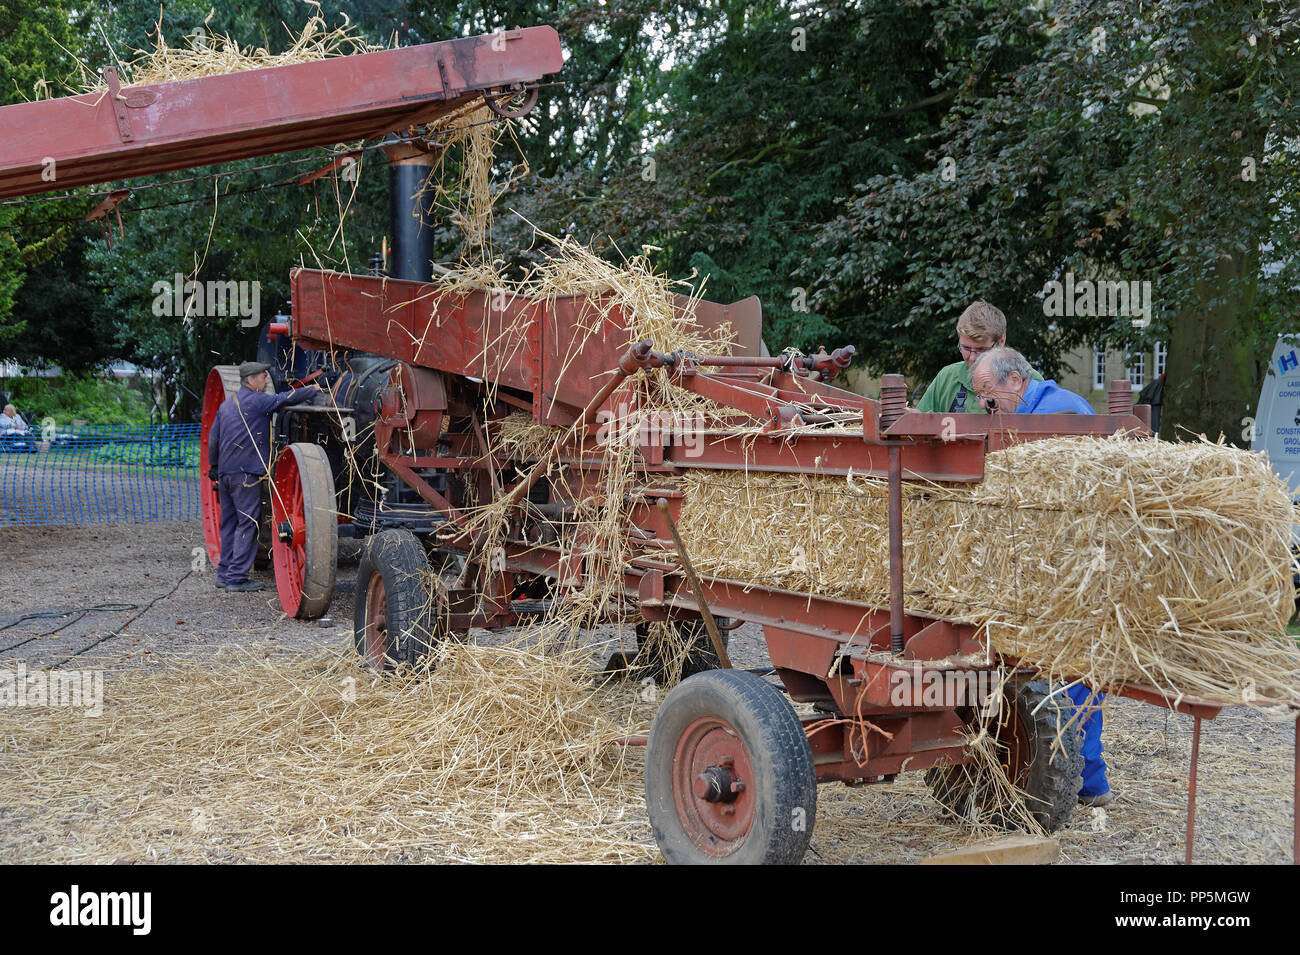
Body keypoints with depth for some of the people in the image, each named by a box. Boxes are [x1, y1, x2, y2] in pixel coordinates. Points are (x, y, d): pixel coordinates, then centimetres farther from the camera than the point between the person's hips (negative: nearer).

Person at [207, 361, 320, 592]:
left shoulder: (226, 404, 18)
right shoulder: (256, 400, -8)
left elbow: (213, 437, 19)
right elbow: (286, 399, -11)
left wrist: (214, 467, 25)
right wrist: (314, 390, 3)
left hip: (224, 471, 9)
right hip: (245, 472, -9)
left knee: (230, 522, 13)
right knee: (248, 522, -5)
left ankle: (224, 574, 17)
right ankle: (237, 577, -6)